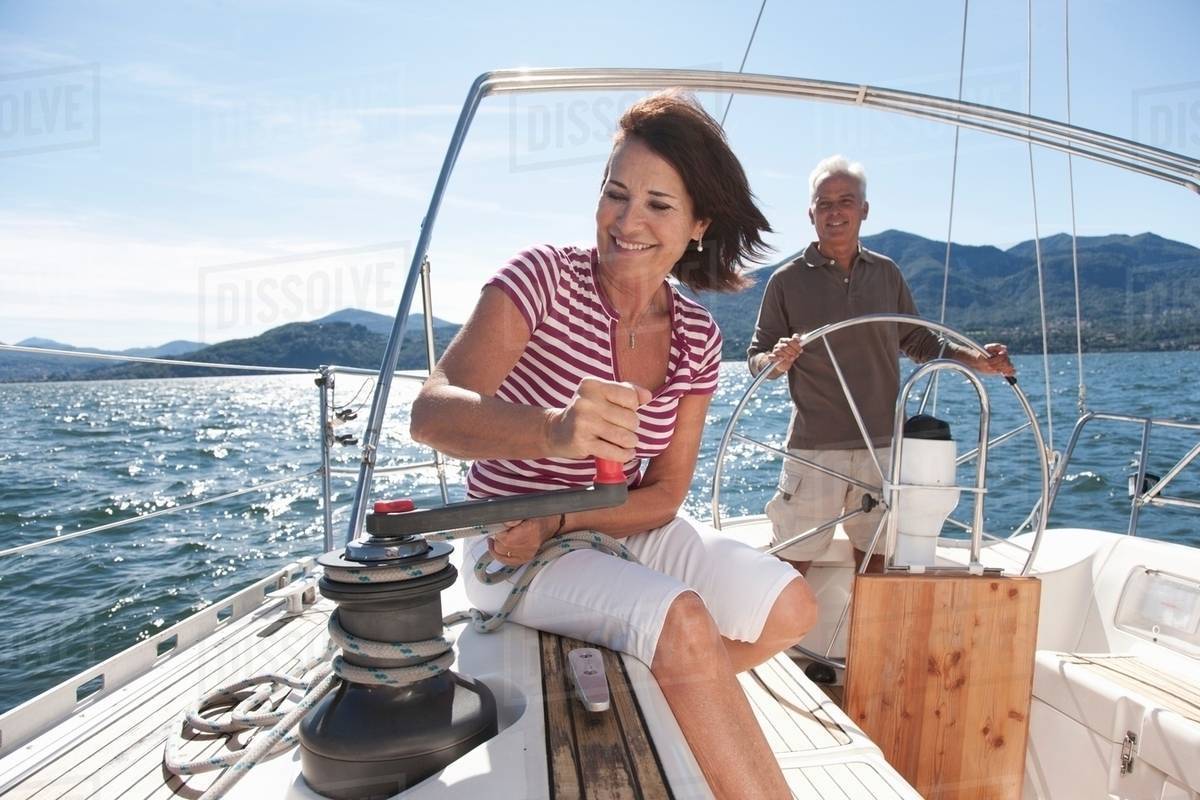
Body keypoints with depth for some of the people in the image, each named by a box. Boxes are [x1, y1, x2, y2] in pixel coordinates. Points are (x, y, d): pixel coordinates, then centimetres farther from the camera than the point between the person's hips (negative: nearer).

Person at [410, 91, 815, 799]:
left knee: (790, 608, -8)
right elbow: (433, 414, -31)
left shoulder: (697, 337, -3)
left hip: (623, 529, 6)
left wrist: (558, 522, -19)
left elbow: (664, 495, -2)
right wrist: (553, 430, -51)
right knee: (681, 621, -29)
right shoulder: (544, 277, -17)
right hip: (512, 544, -5)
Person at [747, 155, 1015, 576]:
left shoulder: (886, 273, 10)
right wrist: (777, 360, -23)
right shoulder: (788, 280, -1)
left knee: (875, 563, 14)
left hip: (881, 445, 4)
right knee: (789, 566, -1)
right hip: (814, 448, -4)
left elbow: (918, 341, 18)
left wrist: (974, 359, 4)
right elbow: (756, 358, -1)